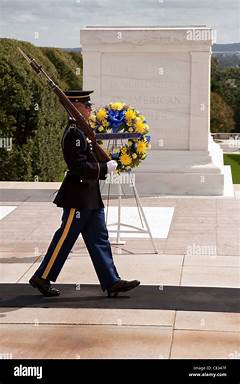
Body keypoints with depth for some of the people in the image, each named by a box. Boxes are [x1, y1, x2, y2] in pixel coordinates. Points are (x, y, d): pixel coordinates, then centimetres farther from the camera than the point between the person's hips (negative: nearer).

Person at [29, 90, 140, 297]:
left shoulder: (82, 131, 14)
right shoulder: (74, 133, -17)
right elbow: (80, 167, -23)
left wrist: (104, 168, 9)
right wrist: (106, 168, -15)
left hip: (91, 198, 10)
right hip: (78, 198, -10)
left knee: (99, 239, 8)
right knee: (64, 239, 0)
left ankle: (112, 282, 11)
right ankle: (42, 278, 13)